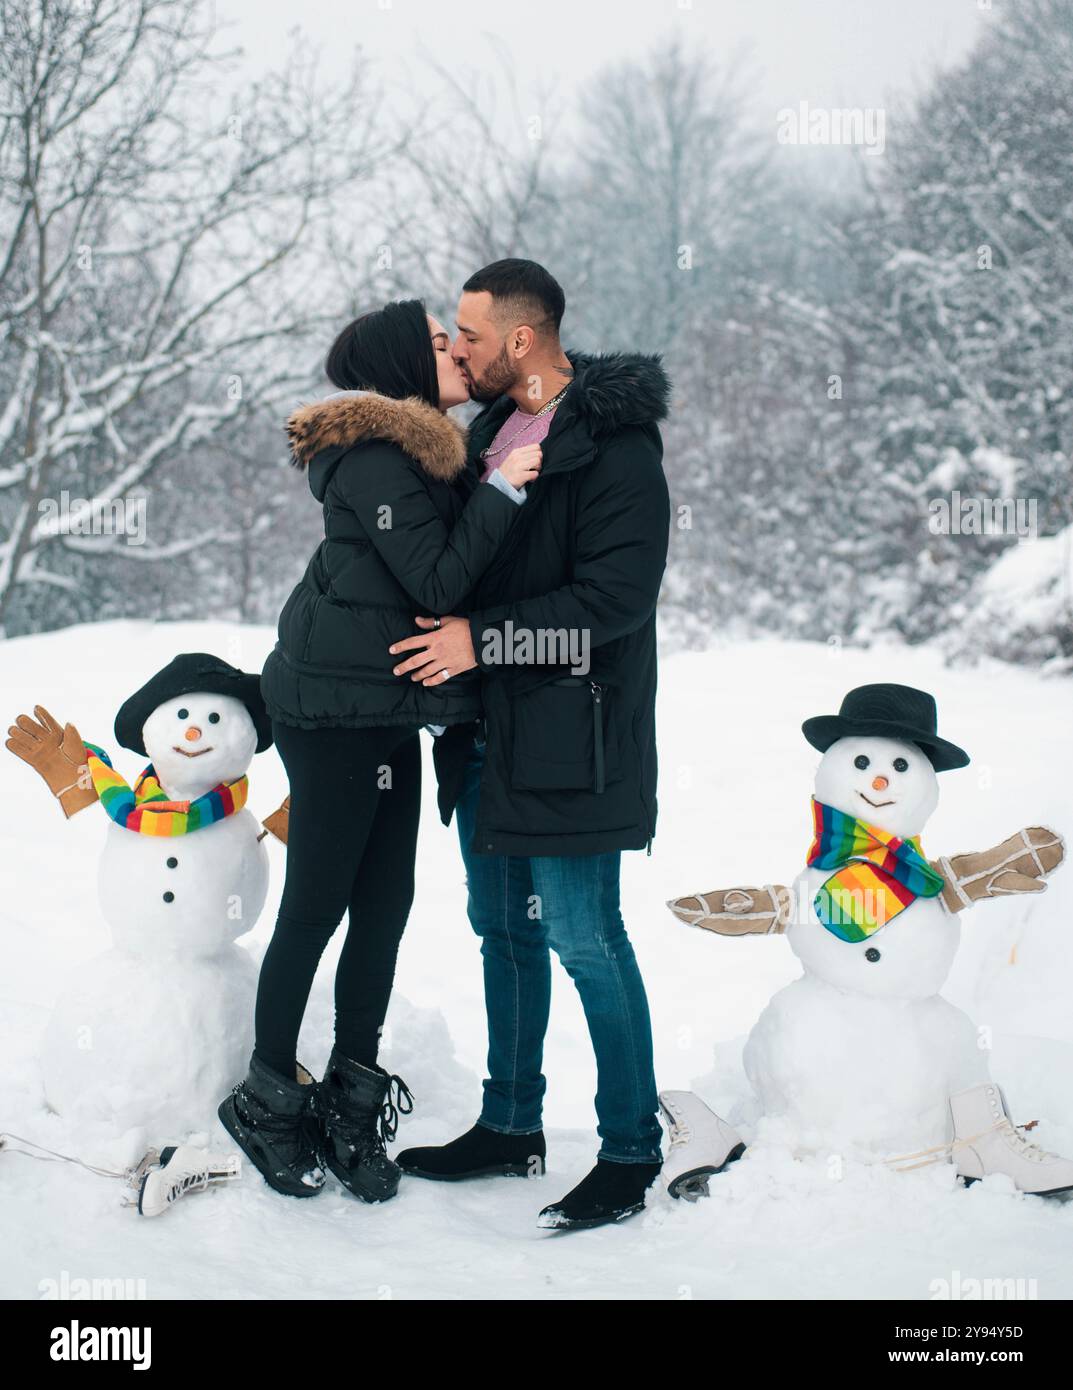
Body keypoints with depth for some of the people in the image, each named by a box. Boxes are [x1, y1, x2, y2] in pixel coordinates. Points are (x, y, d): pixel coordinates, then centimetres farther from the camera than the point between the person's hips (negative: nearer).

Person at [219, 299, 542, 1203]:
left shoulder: (418, 452, 16)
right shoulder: (374, 457, -15)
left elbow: (448, 575, 18)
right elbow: (437, 582, -19)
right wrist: (503, 491, -17)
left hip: (387, 713, 9)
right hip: (336, 711, -9)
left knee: (385, 904, 8)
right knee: (317, 906, -1)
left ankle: (351, 1096, 18)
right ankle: (270, 1099, 13)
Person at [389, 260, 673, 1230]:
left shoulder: (615, 445, -15)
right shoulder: (491, 428, 13)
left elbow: (614, 598, -21)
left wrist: (482, 640, -19)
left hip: (568, 741, -9)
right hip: (489, 734, 9)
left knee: (584, 939, -3)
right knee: (505, 932, 16)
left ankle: (632, 1152, 10)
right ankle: (511, 1126, 29)